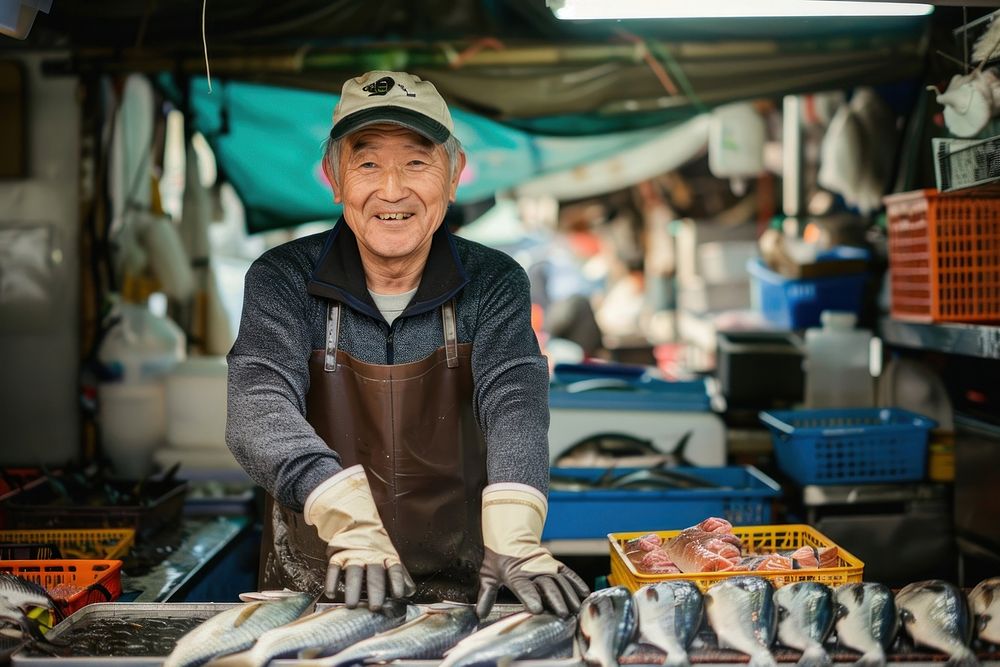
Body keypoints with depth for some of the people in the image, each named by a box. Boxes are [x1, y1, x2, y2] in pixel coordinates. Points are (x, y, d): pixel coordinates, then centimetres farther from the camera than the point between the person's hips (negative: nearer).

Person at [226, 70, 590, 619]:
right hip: (315, 592, 0)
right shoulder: (282, 280, -3)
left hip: (463, 592, 0)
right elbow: (258, 411, -17)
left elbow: (514, 403, -15)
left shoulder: (493, 284, -1)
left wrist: (512, 539, -35)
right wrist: (353, 525, -35)